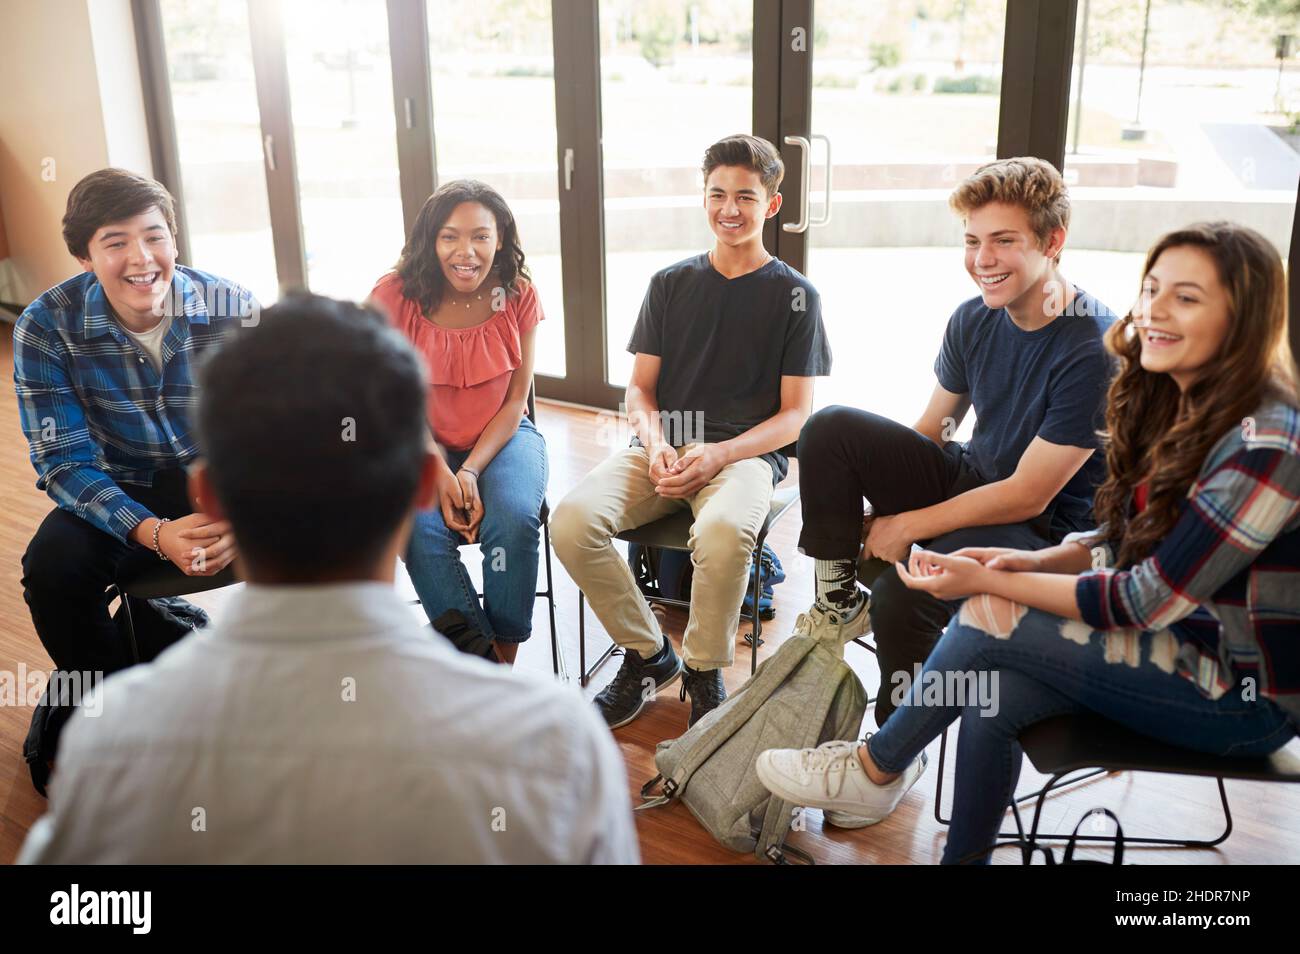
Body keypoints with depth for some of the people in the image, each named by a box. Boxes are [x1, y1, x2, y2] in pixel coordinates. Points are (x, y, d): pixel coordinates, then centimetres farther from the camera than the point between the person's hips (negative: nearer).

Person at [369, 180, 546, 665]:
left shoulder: (519, 296, -6)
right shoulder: (395, 296, -10)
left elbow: (515, 401, -3)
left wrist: (471, 470, -17)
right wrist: (440, 473, -18)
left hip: (502, 436, 1)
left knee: (514, 520, -29)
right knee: (420, 528, -30)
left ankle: (505, 659, -9)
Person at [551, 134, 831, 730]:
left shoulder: (794, 295, 6)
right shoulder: (670, 285, 15)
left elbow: (796, 414, 2)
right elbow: (640, 390, 14)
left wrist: (717, 455, -14)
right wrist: (655, 443, -10)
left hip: (747, 453, -3)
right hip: (662, 450, 3)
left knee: (724, 531, -38)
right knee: (572, 519, -26)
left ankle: (704, 670, -9)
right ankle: (648, 654, -3)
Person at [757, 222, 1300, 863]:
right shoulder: (1171, 406, 2)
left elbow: (1148, 600, -24)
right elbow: (1122, 544, 8)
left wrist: (989, 583, -21)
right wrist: (1032, 562, -11)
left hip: (1245, 692, -7)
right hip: (1177, 642, 7)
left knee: (990, 619, -19)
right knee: (993, 696, -18)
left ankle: (875, 769, 1)